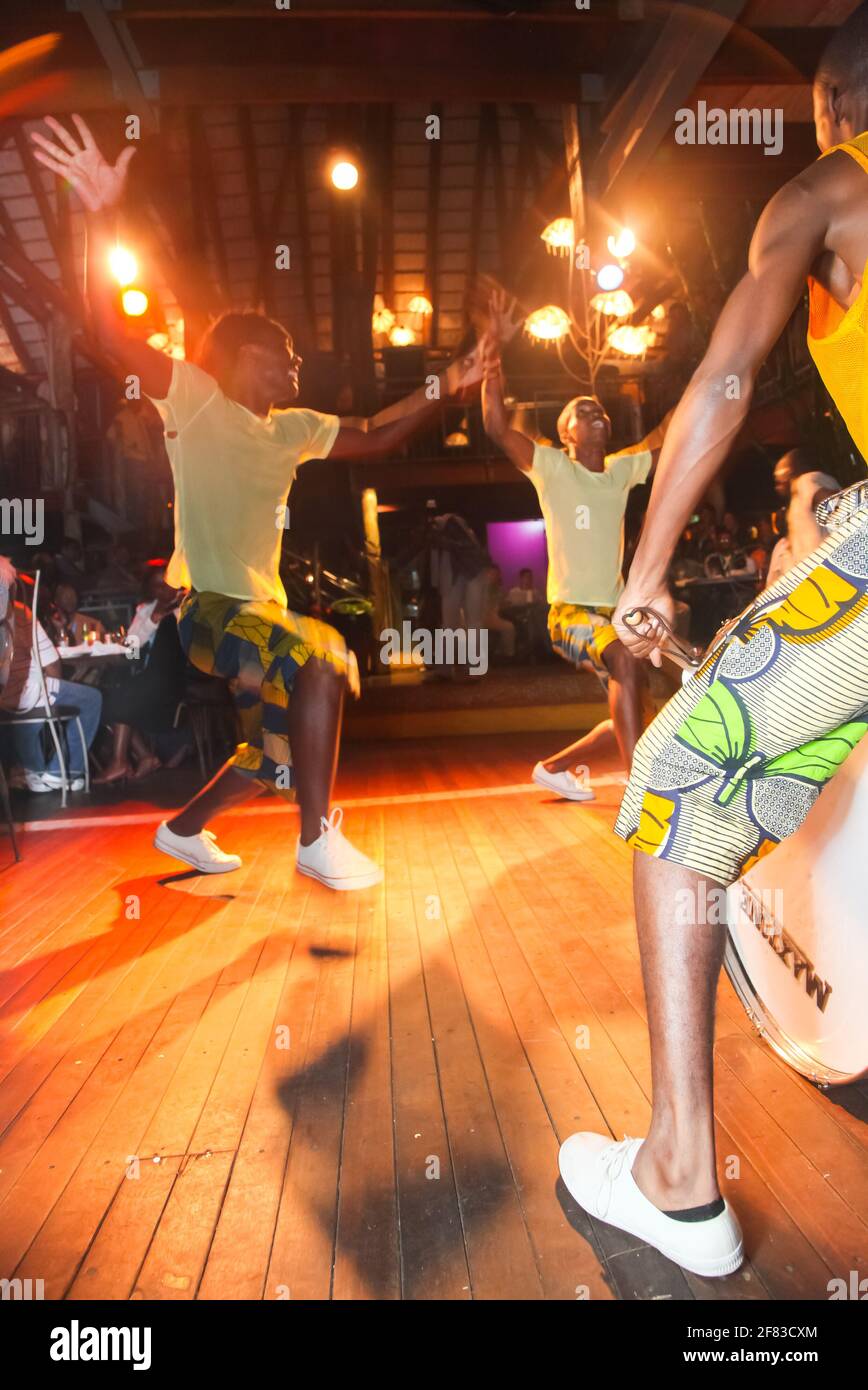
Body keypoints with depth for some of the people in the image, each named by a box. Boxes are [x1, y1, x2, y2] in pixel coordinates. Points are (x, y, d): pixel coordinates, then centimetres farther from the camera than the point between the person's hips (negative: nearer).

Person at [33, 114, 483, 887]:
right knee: (325, 655, -31)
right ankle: (318, 837, -20)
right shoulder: (195, 399, -4)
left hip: (259, 608, 8)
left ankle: (185, 829, 37)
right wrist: (103, 216, -27)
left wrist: (441, 391, 10)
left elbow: (377, 439, 20)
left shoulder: (292, 429, 15)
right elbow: (115, 333, -16)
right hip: (203, 606, -8)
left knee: (279, 755, 14)